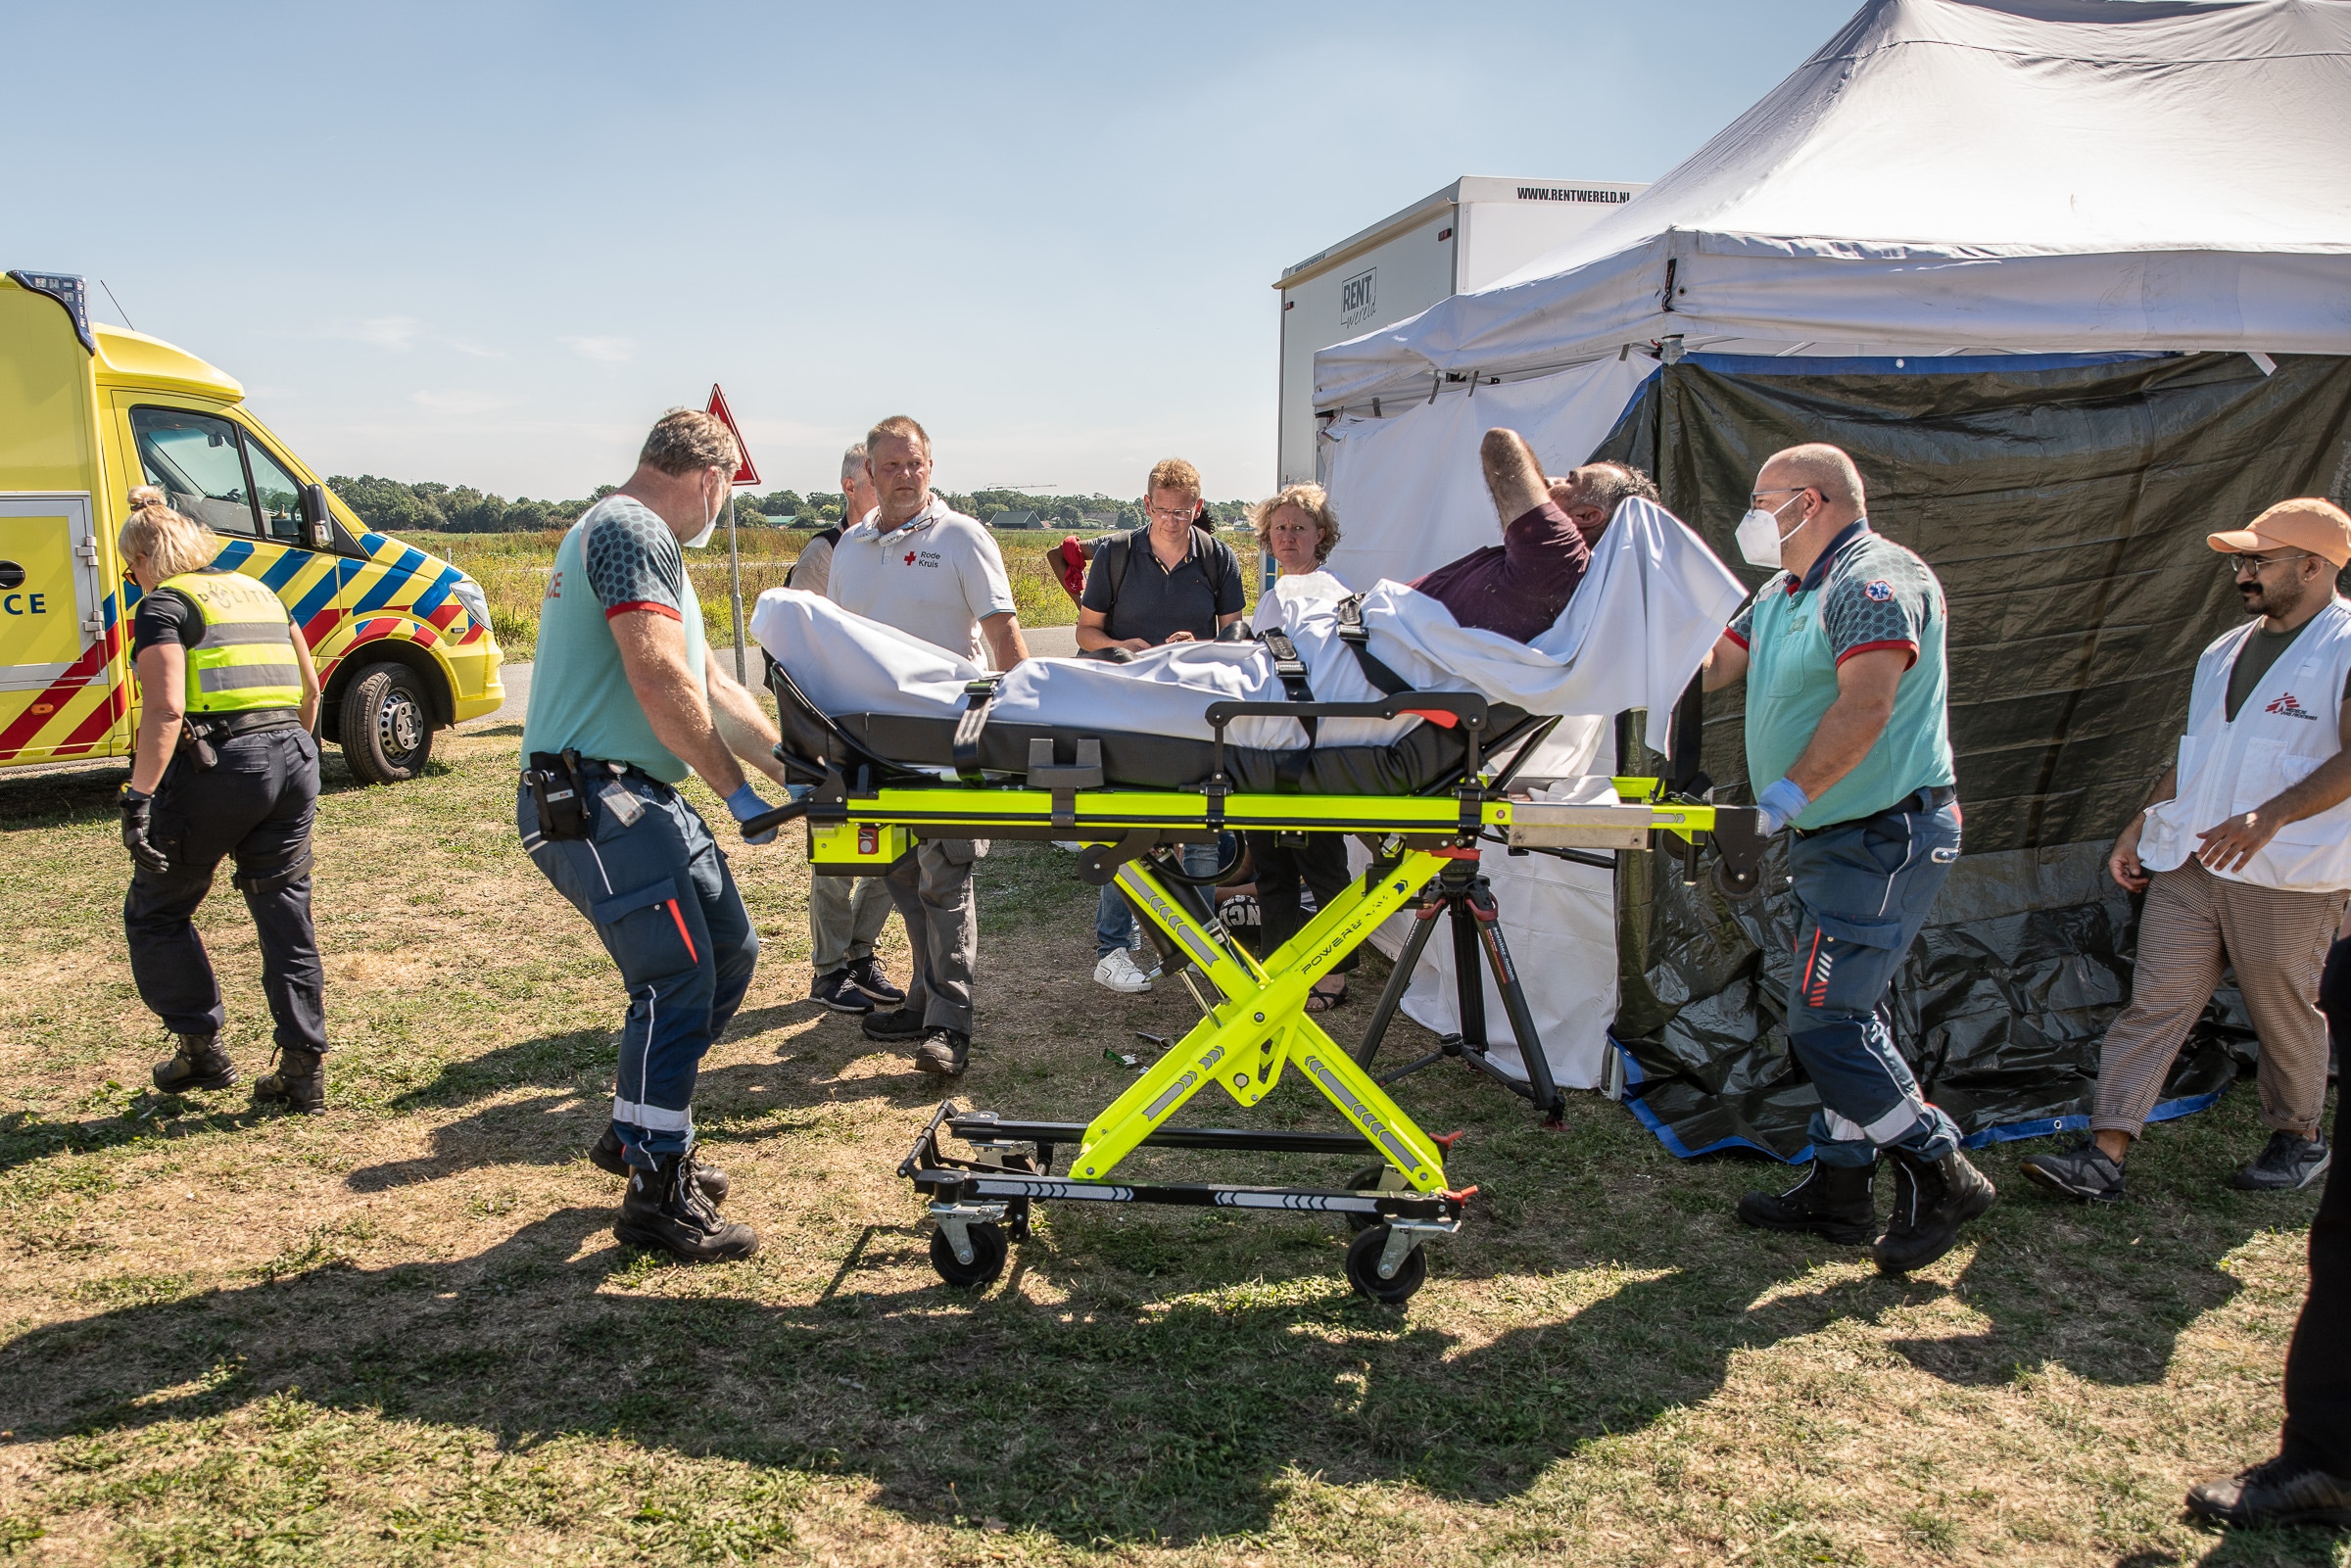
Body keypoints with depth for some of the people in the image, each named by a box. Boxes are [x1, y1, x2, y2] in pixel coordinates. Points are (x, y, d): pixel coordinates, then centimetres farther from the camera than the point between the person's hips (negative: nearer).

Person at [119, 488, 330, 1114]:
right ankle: (305, 1069, 11)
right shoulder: (258, 591, 18)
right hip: (292, 760, 7)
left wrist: (138, 799, -18)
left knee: (156, 910, 13)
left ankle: (203, 1050, 15)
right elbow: (309, 689, 21)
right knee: (286, 916, 10)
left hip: (216, 764, -6)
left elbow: (165, 710, -16)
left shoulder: (163, 606, -3)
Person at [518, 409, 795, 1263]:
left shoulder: (640, 538, 23)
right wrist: (738, 793, -13)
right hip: (592, 798, -11)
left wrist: (797, 769, 15)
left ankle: (634, 1131, 27)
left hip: (644, 797, 11)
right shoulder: (633, 531, -11)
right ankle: (658, 1198, 1)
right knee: (678, 978, -10)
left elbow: (710, 685, 20)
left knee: (729, 953, 13)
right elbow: (661, 683, -21)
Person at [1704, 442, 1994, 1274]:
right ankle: (1840, 1188, 23)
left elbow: (1864, 706, -25)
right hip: (1833, 837, 10)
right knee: (1839, 1017, 14)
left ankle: (1943, 1176, 4)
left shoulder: (1876, 578, -14)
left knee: (1824, 1022, -10)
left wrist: (1791, 793, -27)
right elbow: (1710, 667, 18)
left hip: (1881, 838, -10)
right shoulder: (1783, 594, 17)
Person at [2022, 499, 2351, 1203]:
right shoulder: (2225, 651, 17)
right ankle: (2104, 1155, -4)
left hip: (2288, 879, -6)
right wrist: (2139, 827, 19)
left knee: (2285, 1015, 8)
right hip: (2188, 865, 6)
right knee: (2154, 1005, -1)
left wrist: (2269, 816, -28)